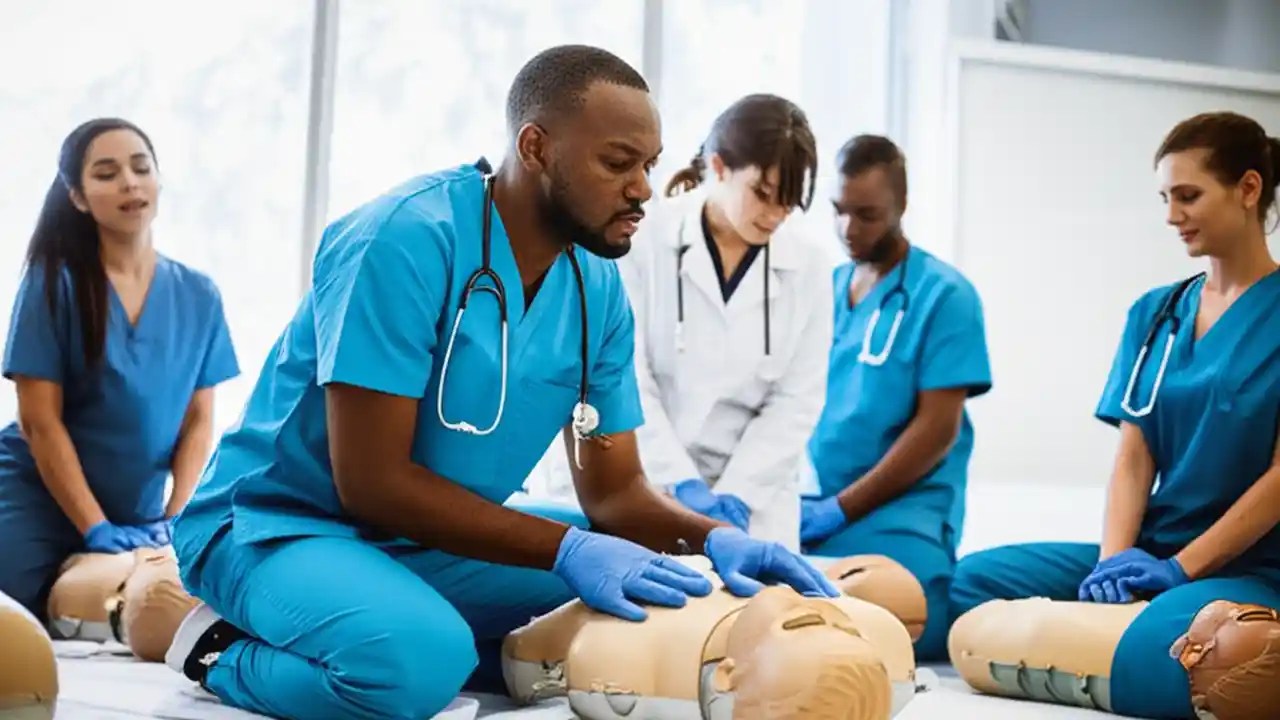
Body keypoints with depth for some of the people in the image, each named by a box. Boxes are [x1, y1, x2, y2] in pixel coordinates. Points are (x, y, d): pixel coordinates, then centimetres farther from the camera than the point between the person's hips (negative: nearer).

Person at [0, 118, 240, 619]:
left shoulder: (199, 296, 1)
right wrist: (97, 529, -19)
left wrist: (173, 521, -11)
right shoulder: (54, 282, -9)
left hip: (138, 516, 3)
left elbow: (198, 421, 2)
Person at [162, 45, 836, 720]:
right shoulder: (404, 239, -24)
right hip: (280, 525, -7)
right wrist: (567, 549, -30)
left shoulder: (597, 288, -2)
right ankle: (227, 654, -7)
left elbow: (613, 489, 2)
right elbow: (371, 482, -26)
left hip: (432, 544, 7)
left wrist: (713, 537, -19)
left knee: (655, 603, -3)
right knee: (419, 661, -36)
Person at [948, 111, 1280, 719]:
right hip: (1152, 553, 5)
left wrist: (1181, 567, -14)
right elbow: (1134, 457, 7)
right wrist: (1114, 557, -11)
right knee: (973, 582, -21)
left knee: (1151, 650, -39)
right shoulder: (1153, 313, 12)